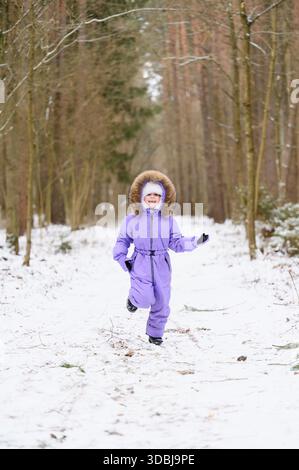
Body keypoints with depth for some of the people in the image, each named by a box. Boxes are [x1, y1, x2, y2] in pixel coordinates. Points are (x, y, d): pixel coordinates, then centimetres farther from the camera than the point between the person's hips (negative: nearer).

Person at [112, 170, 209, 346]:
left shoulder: (169, 220, 6)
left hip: (162, 265, 3)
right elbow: (123, 240, 11)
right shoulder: (132, 219, 1)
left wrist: (196, 241, -9)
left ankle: (155, 334, 24)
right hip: (140, 264, -2)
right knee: (146, 298, -20)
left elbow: (176, 242, 5)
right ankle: (133, 298, 17)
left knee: (161, 303, 5)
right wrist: (122, 258, -2)